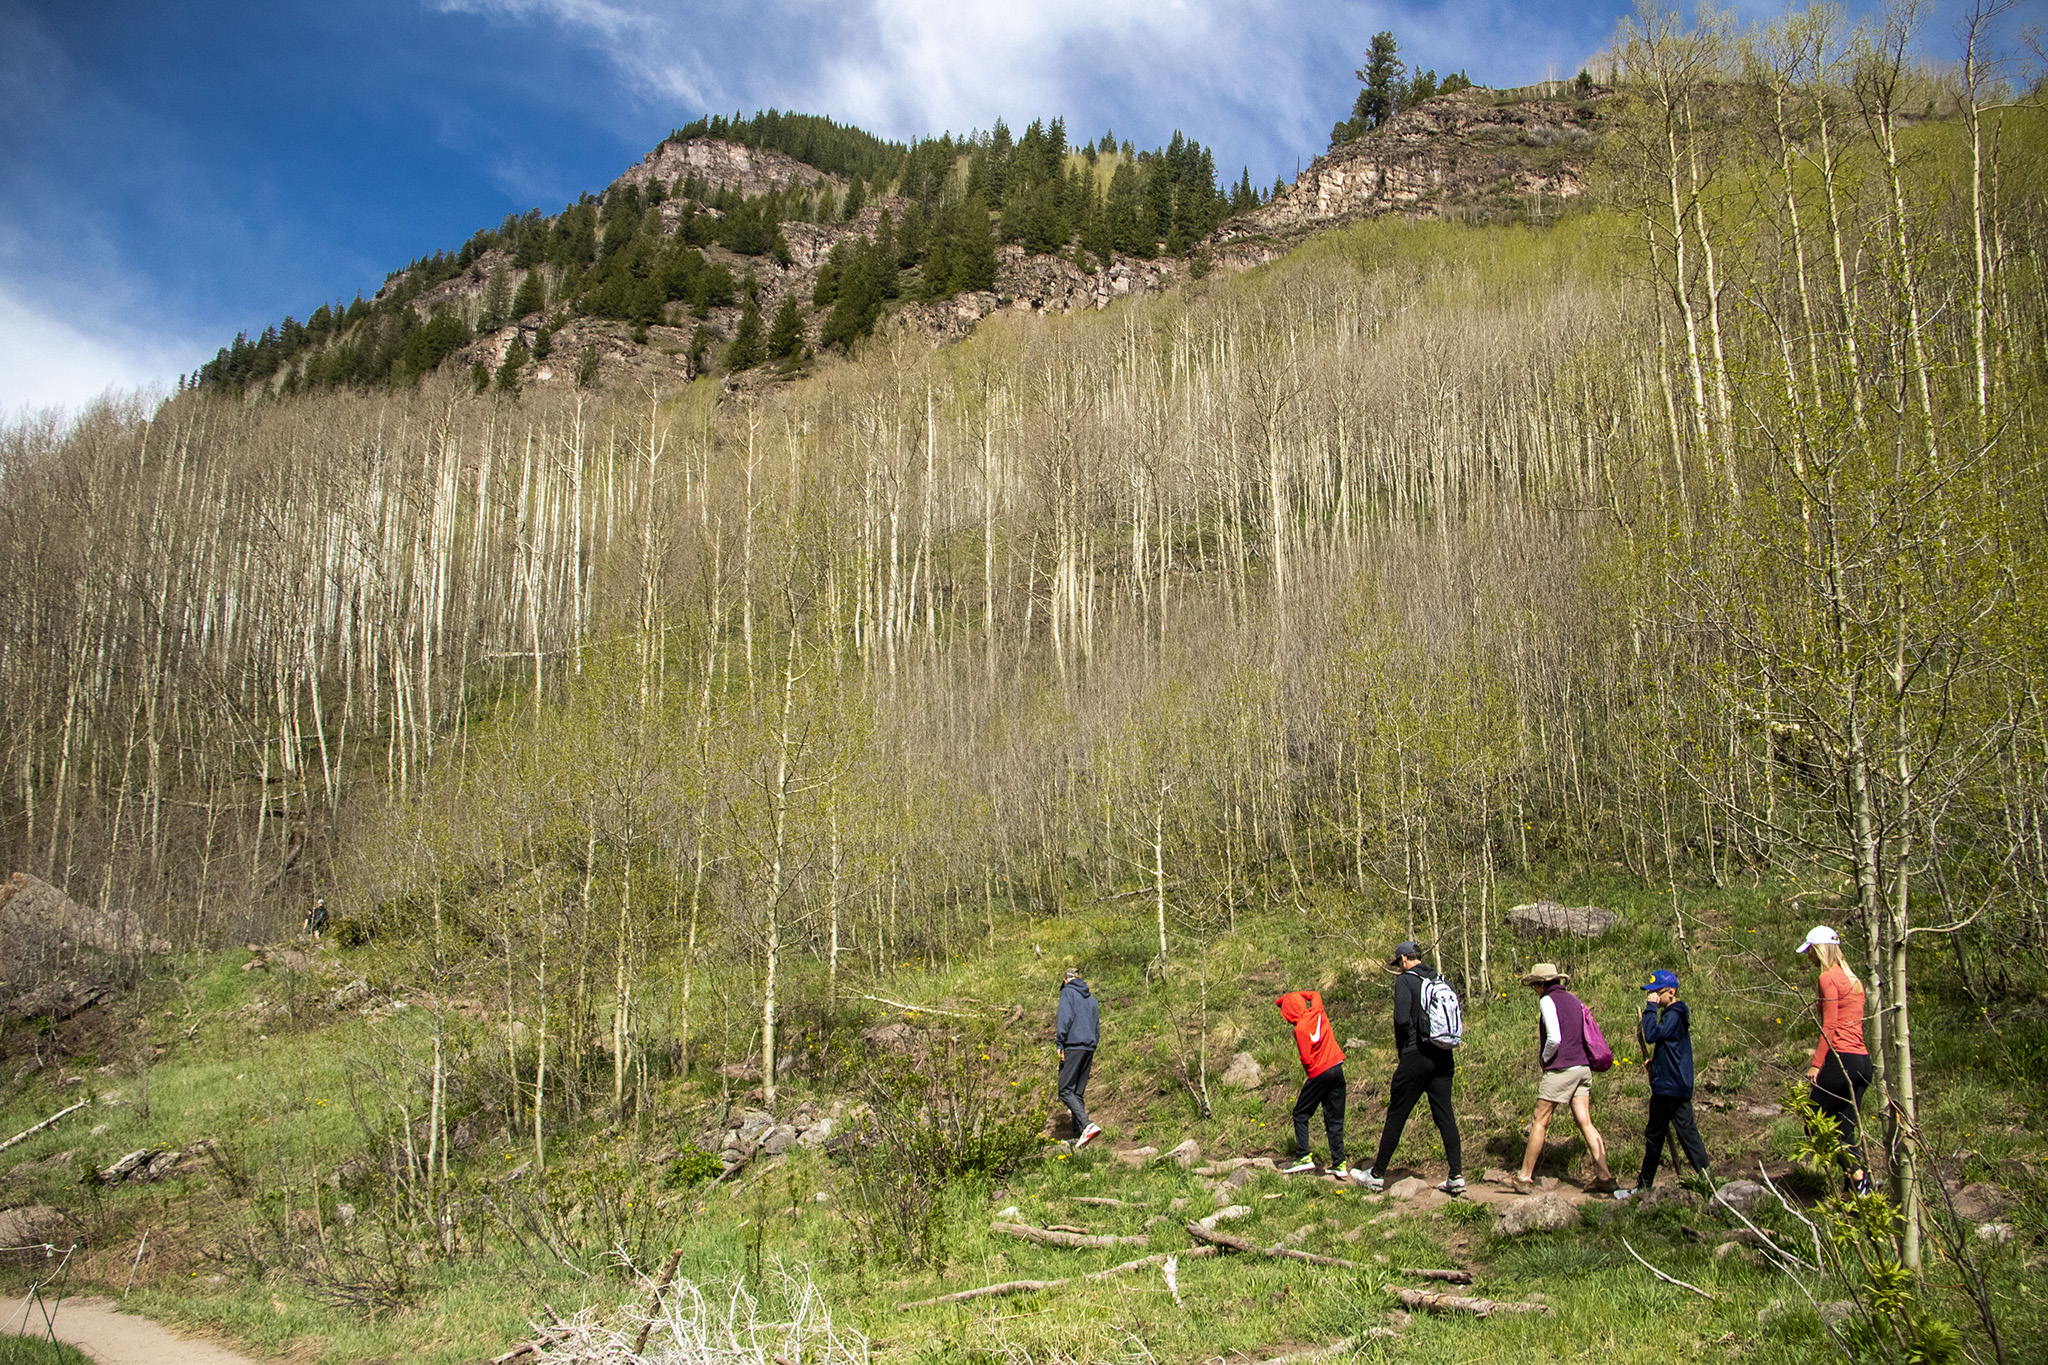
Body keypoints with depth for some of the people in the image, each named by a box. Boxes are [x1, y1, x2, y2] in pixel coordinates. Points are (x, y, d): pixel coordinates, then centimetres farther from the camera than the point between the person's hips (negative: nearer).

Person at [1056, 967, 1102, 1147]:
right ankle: (1079, 1136, 5)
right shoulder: (1091, 998, 21)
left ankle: (1088, 1125, -28)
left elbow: (1065, 1017, -13)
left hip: (1073, 1046, -7)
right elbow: (1097, 1027, 21)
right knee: (1079, 1093, 10)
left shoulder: (1068, 992, 0)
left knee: (1066, 1091, -10)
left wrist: (1060, 1044, -13)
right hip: (1089, 1048, 7)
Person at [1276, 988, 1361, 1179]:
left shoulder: (1300, 1029, -15)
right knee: (1335, 1119, 8)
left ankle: (1305, 1157, -1)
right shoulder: (1317, 1012, 2)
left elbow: (1307, 1059, -15)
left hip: (1319, 1073, -6)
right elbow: (1315, 995, 26)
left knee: (1301, 1115, 8)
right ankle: (1339, 1163, 5)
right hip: (1337, 1069, 6)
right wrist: (1294, 996, 26)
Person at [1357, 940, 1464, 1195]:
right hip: (1443, 1058, 6)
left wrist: (1402, 1053, -3)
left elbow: (1402, 1019, -17)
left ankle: (1377, 1175, 12)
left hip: (1416, 1056, -6)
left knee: (1396, 1116, 3)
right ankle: (1456, 1176, 1)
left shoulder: (1405, 980, -8)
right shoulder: (1440, 980, 11)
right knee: (1445, 1115, 7)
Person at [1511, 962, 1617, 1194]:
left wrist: (1545, 1058, -1)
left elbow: (1554, 1038, -20)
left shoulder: (1548, 1001, -9)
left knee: (1540, 1122, -1)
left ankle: (1525, 1177, 3)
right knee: (1585, 1122, 7)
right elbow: (1588, 1034, 17)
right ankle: (1604, 1176, 1)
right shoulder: (1574, 1000, 14)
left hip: (1560, 1069, -7)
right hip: (1583, 1067, 7)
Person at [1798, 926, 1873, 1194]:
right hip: (1863, 1061, 9)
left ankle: (1857, 1173, -15)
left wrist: (1816, 1063, -13)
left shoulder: (1828, 978, -8)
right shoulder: (1852, 979, 18)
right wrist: (1819, 1055, 23)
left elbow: (1830, 1026, -14)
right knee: (1845, 1130, 10)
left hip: (1841, 1059, -9)